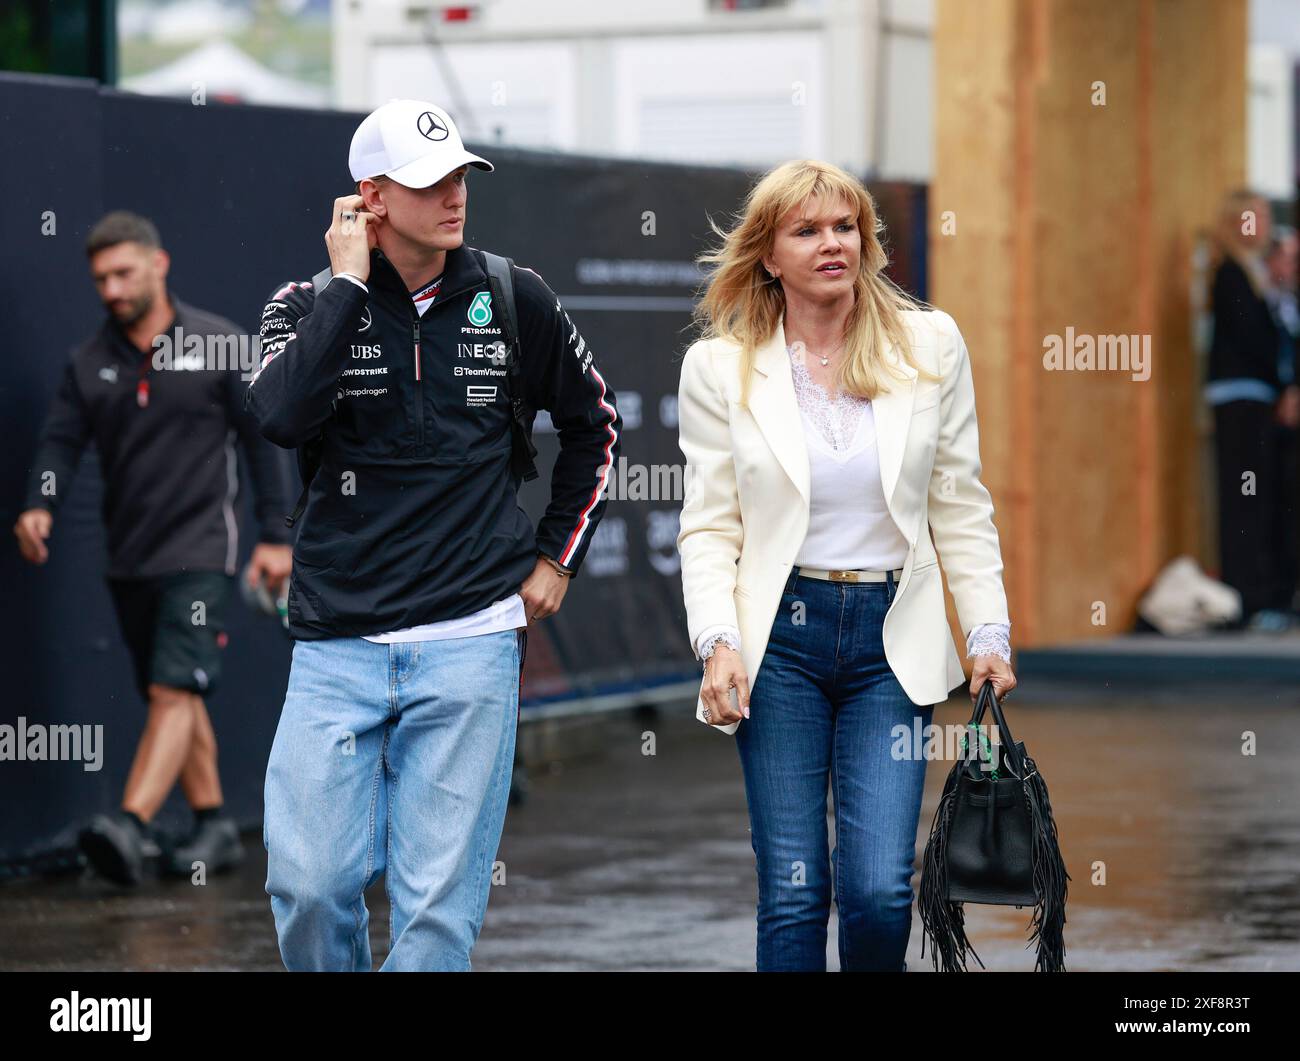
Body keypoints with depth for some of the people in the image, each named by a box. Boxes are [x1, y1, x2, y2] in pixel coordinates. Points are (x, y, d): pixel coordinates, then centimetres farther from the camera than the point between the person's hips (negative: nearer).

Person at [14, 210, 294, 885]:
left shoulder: (219, 346, -2)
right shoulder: (89, 363, 7)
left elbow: (261, 441, 2)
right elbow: (61, 440, 2)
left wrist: (275, 537, -1)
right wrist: (40, 505, -19)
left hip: (200, 551, -5)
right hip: (129, 555, 5)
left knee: (174, 689, -17)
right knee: (172, 697, 10)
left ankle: (130, 827, -28)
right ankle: (213, 827, 19)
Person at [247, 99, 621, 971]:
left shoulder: (512, 300, 5)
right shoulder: (312, 304, 3)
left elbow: (595, 422, 20)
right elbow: (281, 415, -19)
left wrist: (557, 558, 14)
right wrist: (349, 284, -12)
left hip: (470, 644, 0)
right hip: (337, 645, 0)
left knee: (439, 900, -2)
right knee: (309, 885, -5)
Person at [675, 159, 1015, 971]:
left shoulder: (931, 344, 5)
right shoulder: (721, 367, 2)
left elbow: (961, 508, 8)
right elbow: (708, 526, 2)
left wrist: (990, 631, 3)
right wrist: (718, 641, -11)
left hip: (893, 638, 1)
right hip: (780, 633, 0)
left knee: (880, 890, -9)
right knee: (793, 892, -2)